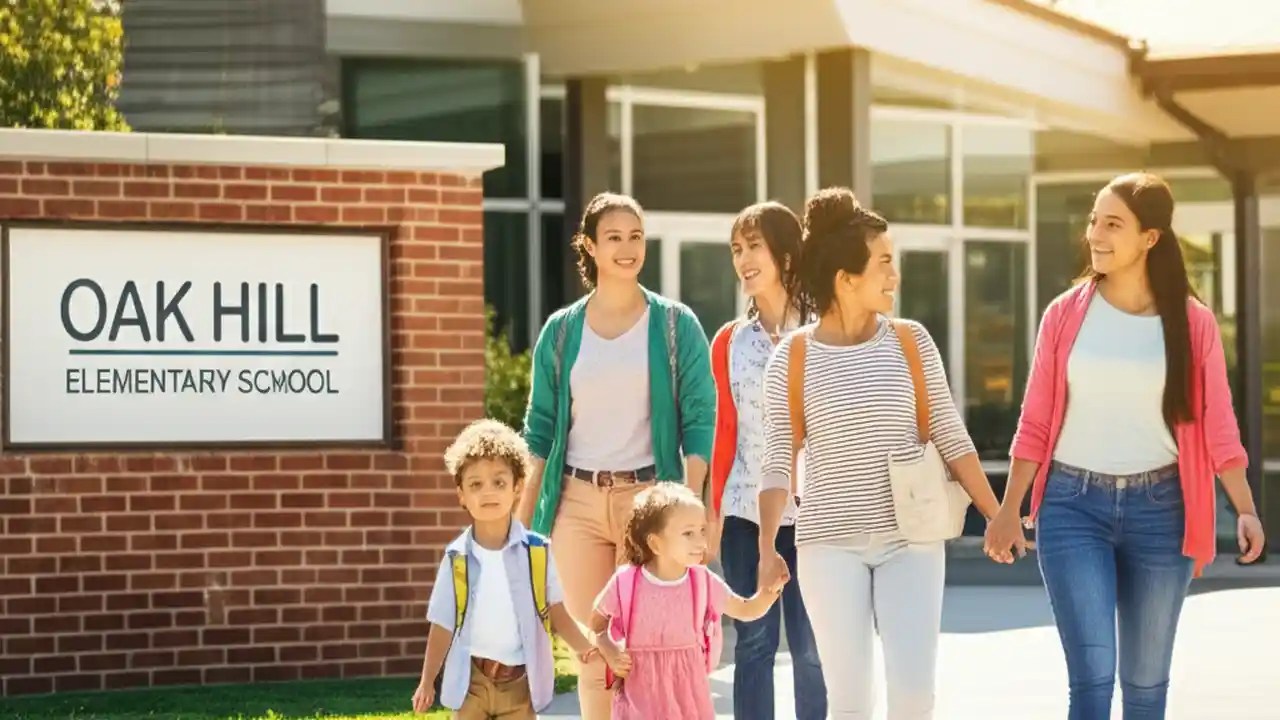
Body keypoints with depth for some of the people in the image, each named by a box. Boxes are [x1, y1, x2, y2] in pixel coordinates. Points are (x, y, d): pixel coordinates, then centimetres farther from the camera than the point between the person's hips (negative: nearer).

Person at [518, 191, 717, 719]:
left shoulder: (675, 325, 3)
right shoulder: (561, 331, 9)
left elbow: (699, 420, 0)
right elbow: (540, 432, 12)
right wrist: (522, 521, 6)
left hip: (648, 496, -2)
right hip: (577, 500, 2)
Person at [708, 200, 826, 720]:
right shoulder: (730, 341, 8)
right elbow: (725, 432, 10)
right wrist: (714, 511, 6)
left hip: (810, 511, -3)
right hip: (746, 511, 3)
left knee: (811, 646, 1)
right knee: (754, 642, 4)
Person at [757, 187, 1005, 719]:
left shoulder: (911, 341, 2)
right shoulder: (793, 356, -3)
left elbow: (951, 438, 5)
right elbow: (778, 463, -1)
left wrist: (998, 516, 2)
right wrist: (767, 548, -10)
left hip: (911, 541, 1)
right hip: (830, 545, -1)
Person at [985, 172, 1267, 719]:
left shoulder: (1192, 322, 0)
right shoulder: (1065, 315, 1)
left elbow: (1217, 426, -2)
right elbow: (1035, 424, 5)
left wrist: (1246, 509, -13)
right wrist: (1009, 508, 1)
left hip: (1159, 509, 1)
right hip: (1073, 506, -1)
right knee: (1092, 676, -10)